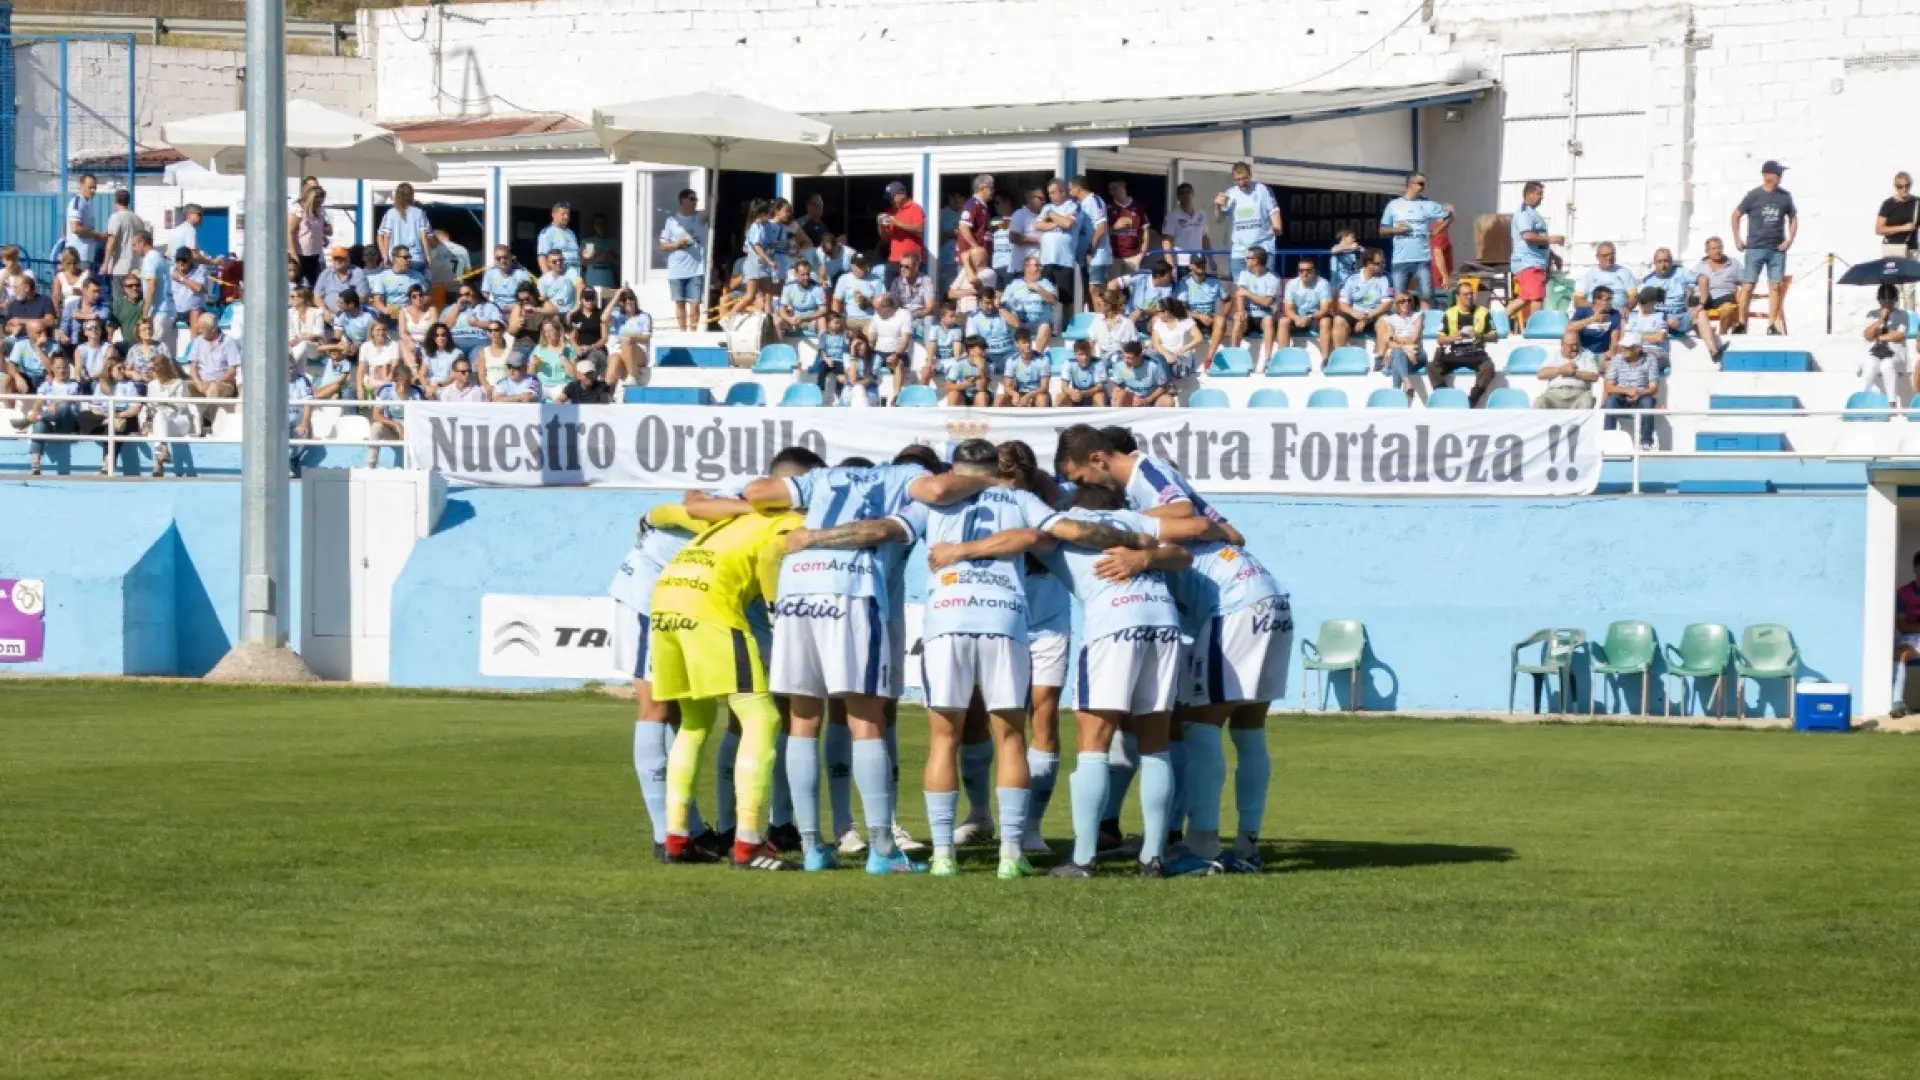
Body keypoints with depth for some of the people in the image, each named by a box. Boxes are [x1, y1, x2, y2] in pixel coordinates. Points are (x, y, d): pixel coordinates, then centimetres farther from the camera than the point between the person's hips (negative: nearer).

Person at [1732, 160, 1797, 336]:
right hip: (1755, 248, -3)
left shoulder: (1785, 196, 5)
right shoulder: (1754, 196, -3)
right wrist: (1737, 240, 2)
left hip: (1777, 249, 3)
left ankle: (1772, 325, 2)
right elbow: (1736, 215, 5)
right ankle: (1741, 323, 1)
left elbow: (1793, 218, 16)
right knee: (1748, 285, -4)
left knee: (1776, 286, -1)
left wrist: (1789, 240, 4)